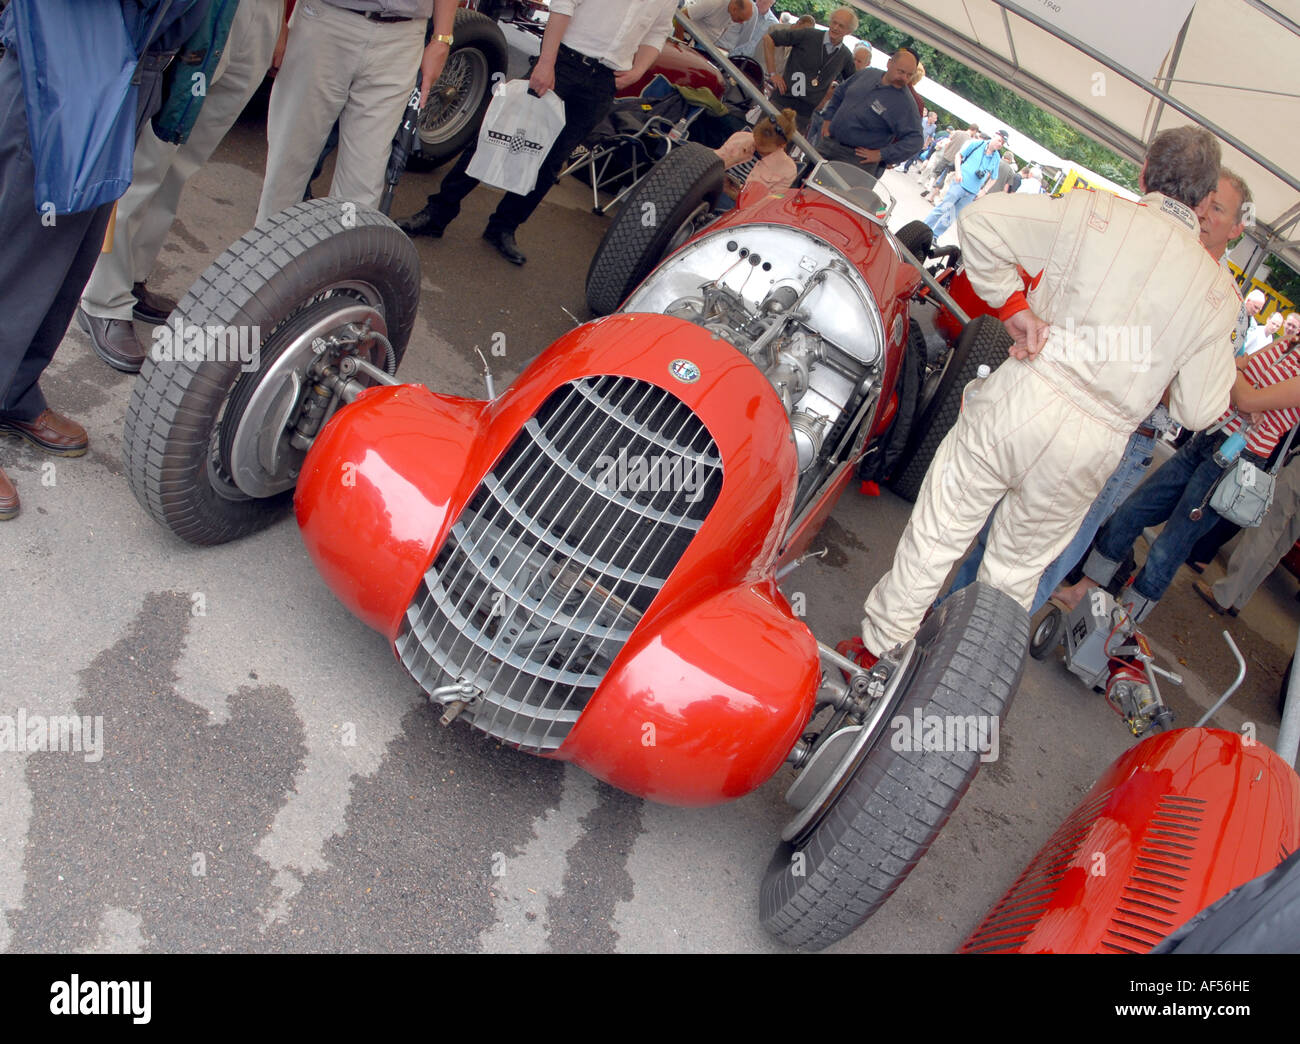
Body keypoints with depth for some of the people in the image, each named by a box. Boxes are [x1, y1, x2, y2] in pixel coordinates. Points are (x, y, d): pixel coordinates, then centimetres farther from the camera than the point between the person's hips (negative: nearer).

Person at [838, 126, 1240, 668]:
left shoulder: (1094, 213, -4)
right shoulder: (1218, 290, 1)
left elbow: (980, 220, -8)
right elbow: (1197, 410, 2)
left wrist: (1012, 304, -2)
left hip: (1017, 404, -1)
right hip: (1090, 449, 2)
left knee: (937, 532, 11)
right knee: (1016, 568, 20)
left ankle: (878, 644, 24)